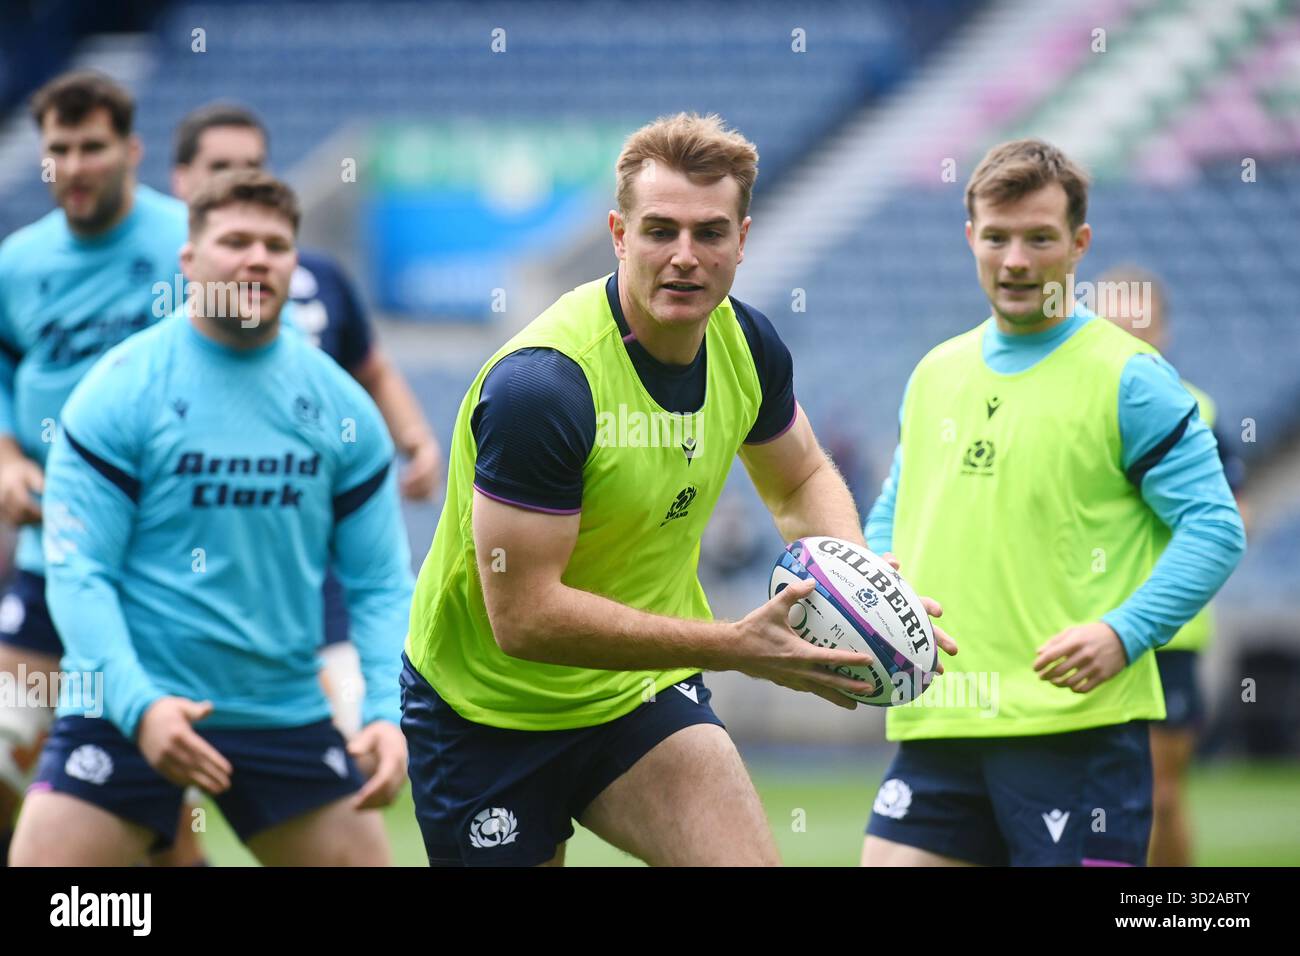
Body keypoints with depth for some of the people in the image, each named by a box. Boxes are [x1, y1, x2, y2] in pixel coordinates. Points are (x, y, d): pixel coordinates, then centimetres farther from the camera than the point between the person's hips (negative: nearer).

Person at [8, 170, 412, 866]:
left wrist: (387, 713, -9)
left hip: (286, 715, 4)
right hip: (126, 706, -3)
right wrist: (137, 704, -23)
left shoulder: (339, 404, 4)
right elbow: (78, 572, -10)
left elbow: (381, 584, 7)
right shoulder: (120, 391, -6)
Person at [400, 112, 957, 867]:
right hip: (490, 712, -5)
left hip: (646, 692, 5)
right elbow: (523, 615, -30)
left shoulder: (746, 343, -7)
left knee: (749, 858, -18)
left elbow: (802, 481, 14)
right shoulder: (540, 383, -29)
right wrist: (736, 647, -31)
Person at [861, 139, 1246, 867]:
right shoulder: (935, 375, 17)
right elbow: (894, 513, 28)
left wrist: (1124, 633, -19)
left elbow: (1216, 529, -7)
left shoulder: (1128, 377, -3)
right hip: (936, 725, 6)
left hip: (1078, 720, -6)